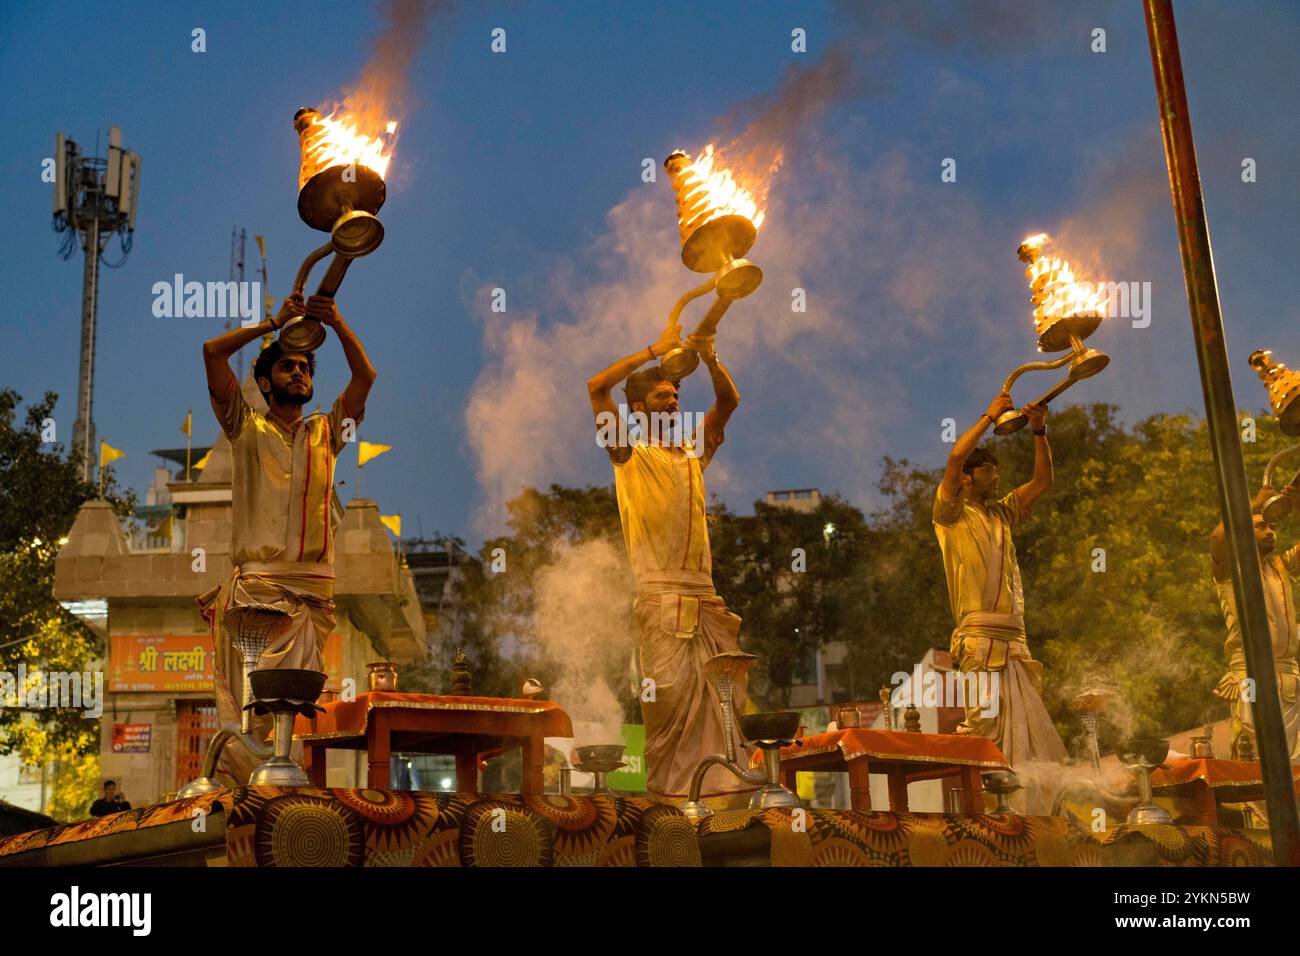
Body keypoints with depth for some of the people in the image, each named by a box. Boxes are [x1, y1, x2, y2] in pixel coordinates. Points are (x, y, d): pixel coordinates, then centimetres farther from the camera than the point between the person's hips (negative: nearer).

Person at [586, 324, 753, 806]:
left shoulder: (693, 453, 19)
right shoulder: (630, 455, 6)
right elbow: (596, 387, -5)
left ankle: (722, 785, 5)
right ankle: (669, 790, -2)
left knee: (724, 692, 1)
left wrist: (709, 358, 1)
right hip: (659, 593, -5)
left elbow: (729, 401, 18)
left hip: (704, 592, 5)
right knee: (669, 693, -9)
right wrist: (654, 351, -1)